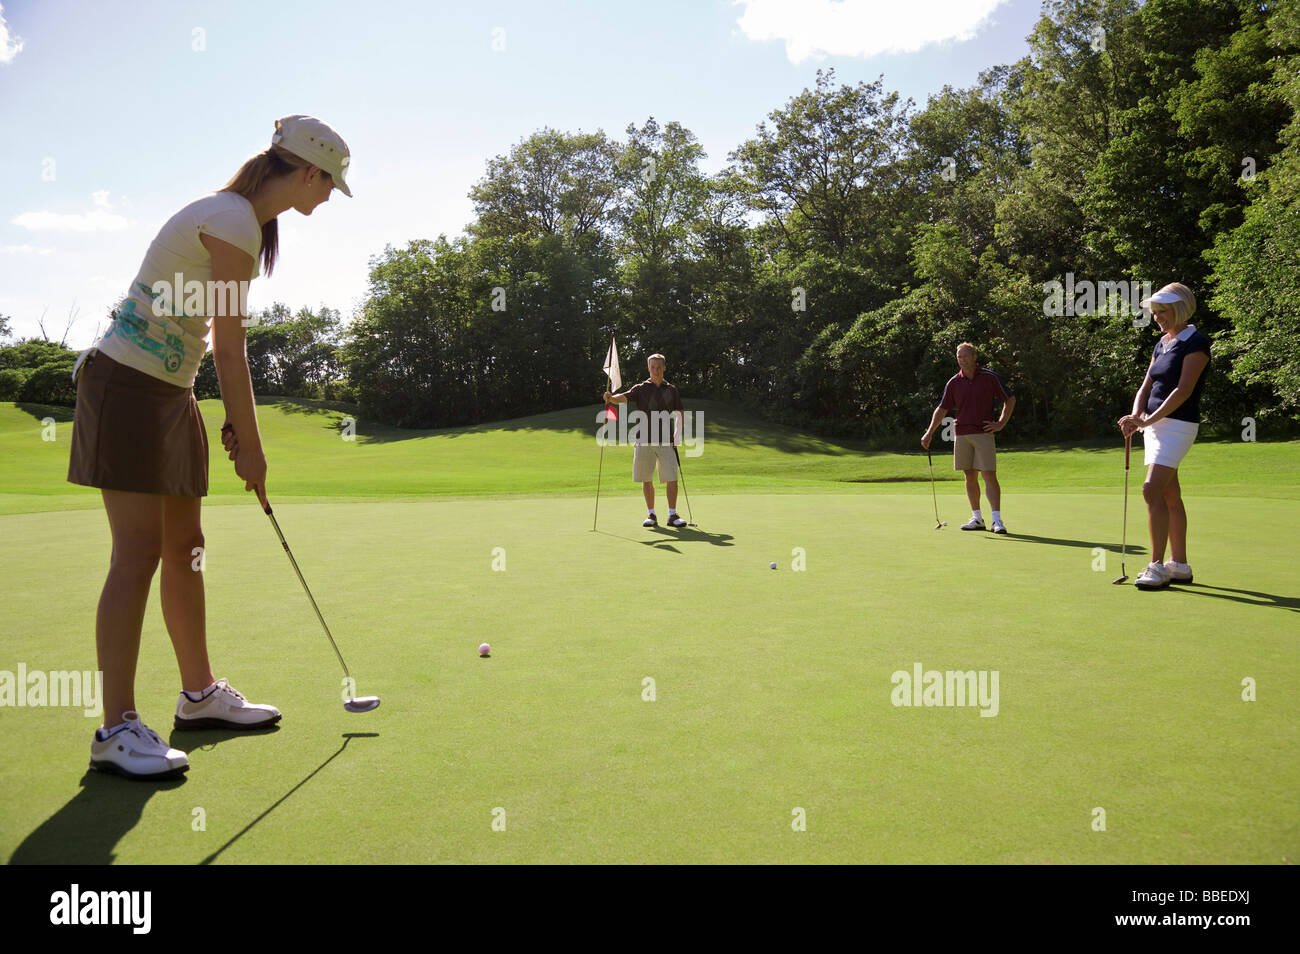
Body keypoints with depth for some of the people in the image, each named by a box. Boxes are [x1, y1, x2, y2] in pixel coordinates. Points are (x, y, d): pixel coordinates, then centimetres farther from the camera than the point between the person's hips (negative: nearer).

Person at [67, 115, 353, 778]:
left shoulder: (243, 219, 14)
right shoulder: (233, 222, -16)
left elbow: (215, 338, 14)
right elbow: (229, 349, -17)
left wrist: (237, 425, 9)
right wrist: (250, 445, -11)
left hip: (169, 391, 10)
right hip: (128, 383, -10)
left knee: (184, 546, 12)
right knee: (139, 549, -12)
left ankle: (200, 694, 22)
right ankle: (116, 729, -6)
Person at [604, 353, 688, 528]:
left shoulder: (671, 390, 10)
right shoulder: (640, 389, 4)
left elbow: (680, 413, 18)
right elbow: (624, 397, -13)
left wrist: (678, 433, 3)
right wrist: (611, 398, -36)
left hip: (665, 441, 1)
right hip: (643, 441, -1)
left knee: (672, 478, -7)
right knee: (646, 480, 4)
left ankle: (672, 515, 2)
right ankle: (651, 515, 16)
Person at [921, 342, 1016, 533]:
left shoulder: (990, 378, -1)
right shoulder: (953, 383, 6)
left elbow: (1010, 400, 7)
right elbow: (942, 409, 7)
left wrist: (1001, 424, -2)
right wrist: (929, 432, -4)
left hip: (984, 433, -3)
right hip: (962, 435, 3)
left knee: (989, 476, -9)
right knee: (970, 477, 7)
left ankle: (997, 519, -11)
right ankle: (977, 518, 16)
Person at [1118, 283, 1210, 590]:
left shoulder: (1196, 343, -9)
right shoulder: (1162, 343, 16)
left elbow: (1183, 390, -18)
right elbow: (1146, 386, 11)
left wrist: (1149, 420, -23)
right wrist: (1135, 416, -7)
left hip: (1177, 424, -8)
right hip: (1154, 424, 8)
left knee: (1152, 490, -18)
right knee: (1170, 496, 9)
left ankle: (1157, 566, -14)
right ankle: (1179, 565, 15)